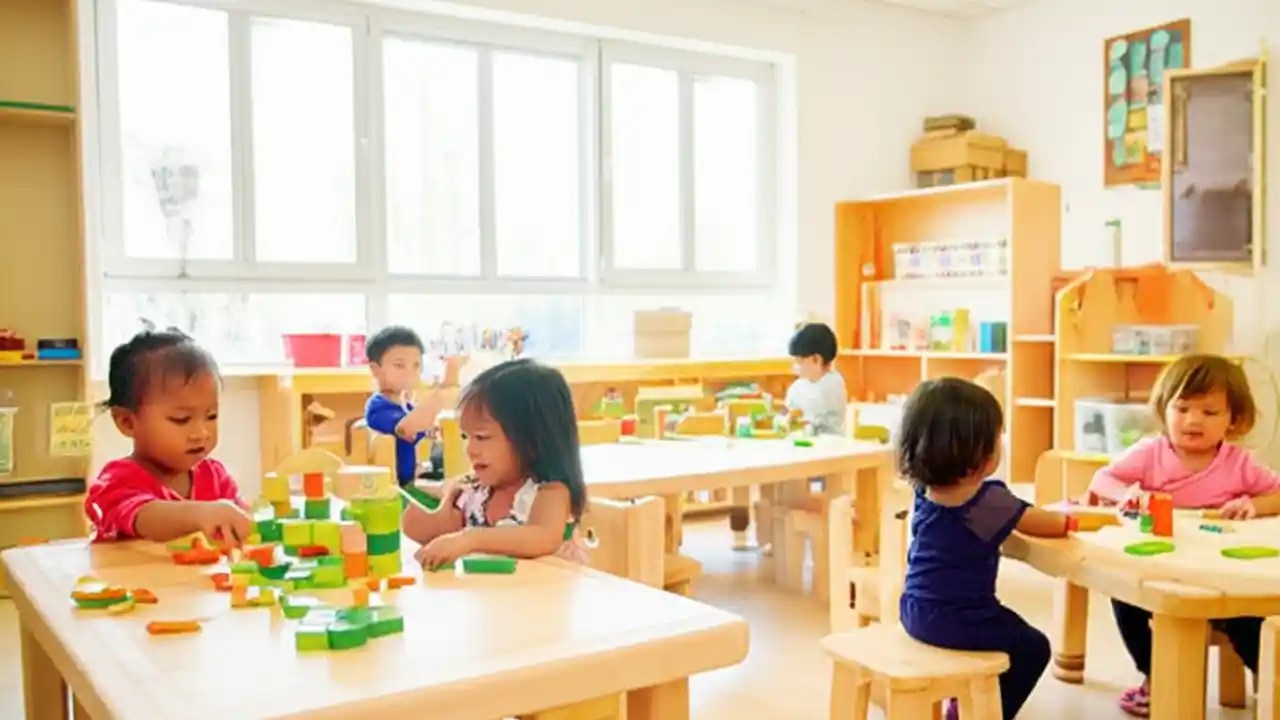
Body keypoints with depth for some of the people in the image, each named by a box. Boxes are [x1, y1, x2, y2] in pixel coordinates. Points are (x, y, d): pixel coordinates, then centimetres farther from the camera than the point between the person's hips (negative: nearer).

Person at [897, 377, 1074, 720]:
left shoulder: (926, 491, -1)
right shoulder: (991, 500, -21)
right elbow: (1046, 525, -2)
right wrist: (1069, 520, 19)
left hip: (917, 612, 7)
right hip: (957, 621, -7)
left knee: (1005, 627, 34)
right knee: (1034, 647, 16)